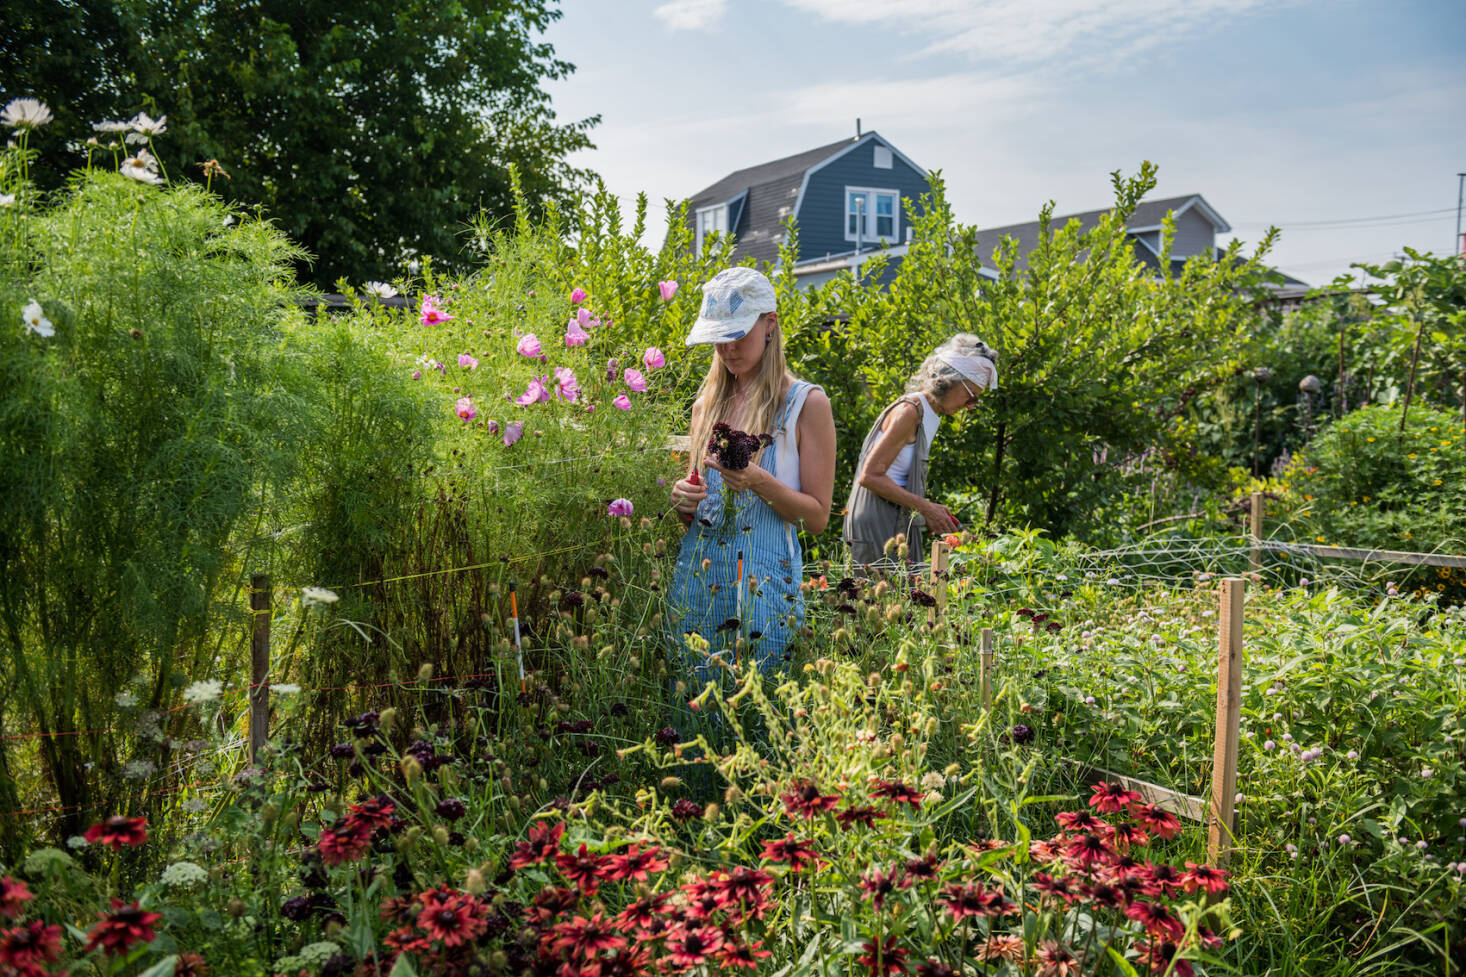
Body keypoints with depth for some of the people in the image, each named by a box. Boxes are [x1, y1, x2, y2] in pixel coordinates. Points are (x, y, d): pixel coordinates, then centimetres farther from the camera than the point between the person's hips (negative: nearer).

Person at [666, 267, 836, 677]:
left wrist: (759, 483, -19)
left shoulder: (806, 403, -3)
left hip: (764, 581, -4)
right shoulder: (706, 405, 11)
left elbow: (818, 516, -4)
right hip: (696, 578, 5)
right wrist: (683, 499, -1)